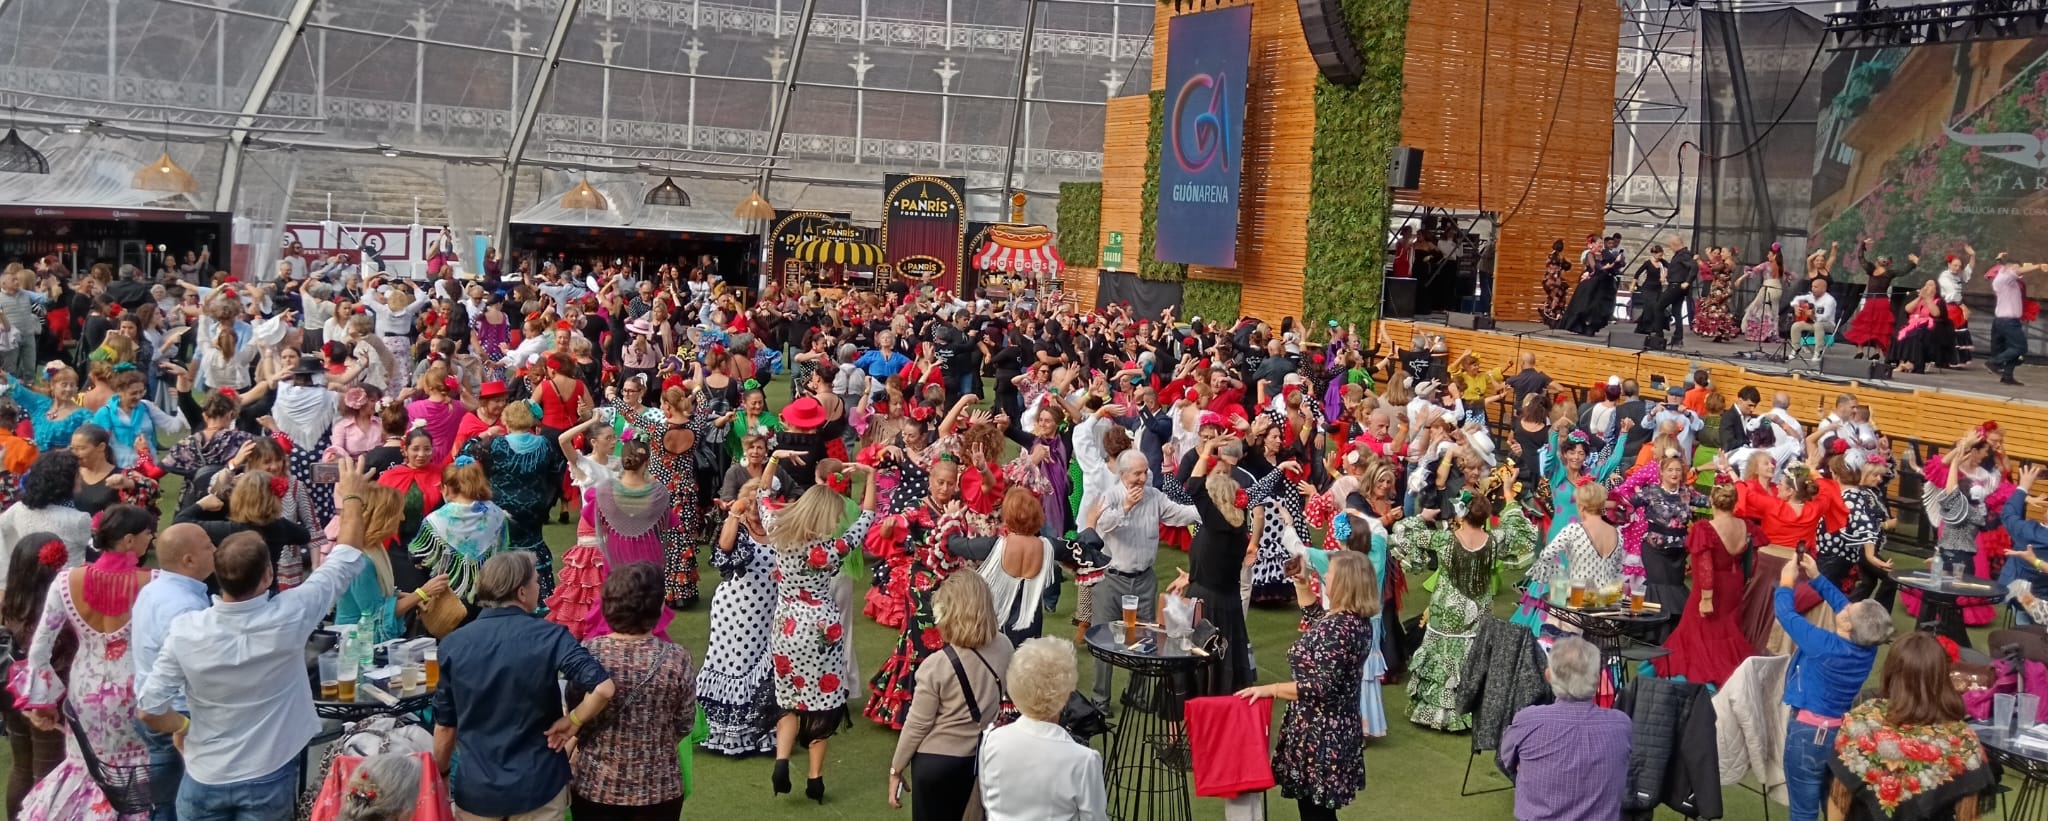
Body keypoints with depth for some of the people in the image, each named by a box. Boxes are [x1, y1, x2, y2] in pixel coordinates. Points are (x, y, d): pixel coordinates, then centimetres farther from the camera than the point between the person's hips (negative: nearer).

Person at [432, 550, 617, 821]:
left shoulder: (453, 644, -5)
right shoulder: (550, 636, -14)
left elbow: (445, 725, 2)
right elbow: (604, 688, -27)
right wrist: (573, 721, -10)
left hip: (475, 788, 2)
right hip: (538, 785, -2)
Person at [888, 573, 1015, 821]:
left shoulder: (936, 666, -23)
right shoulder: (1004, 648, -10)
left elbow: (917, 726, -14)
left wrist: (896, 770, -2)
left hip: (936, 762, -5)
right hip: (982, 758, 5)